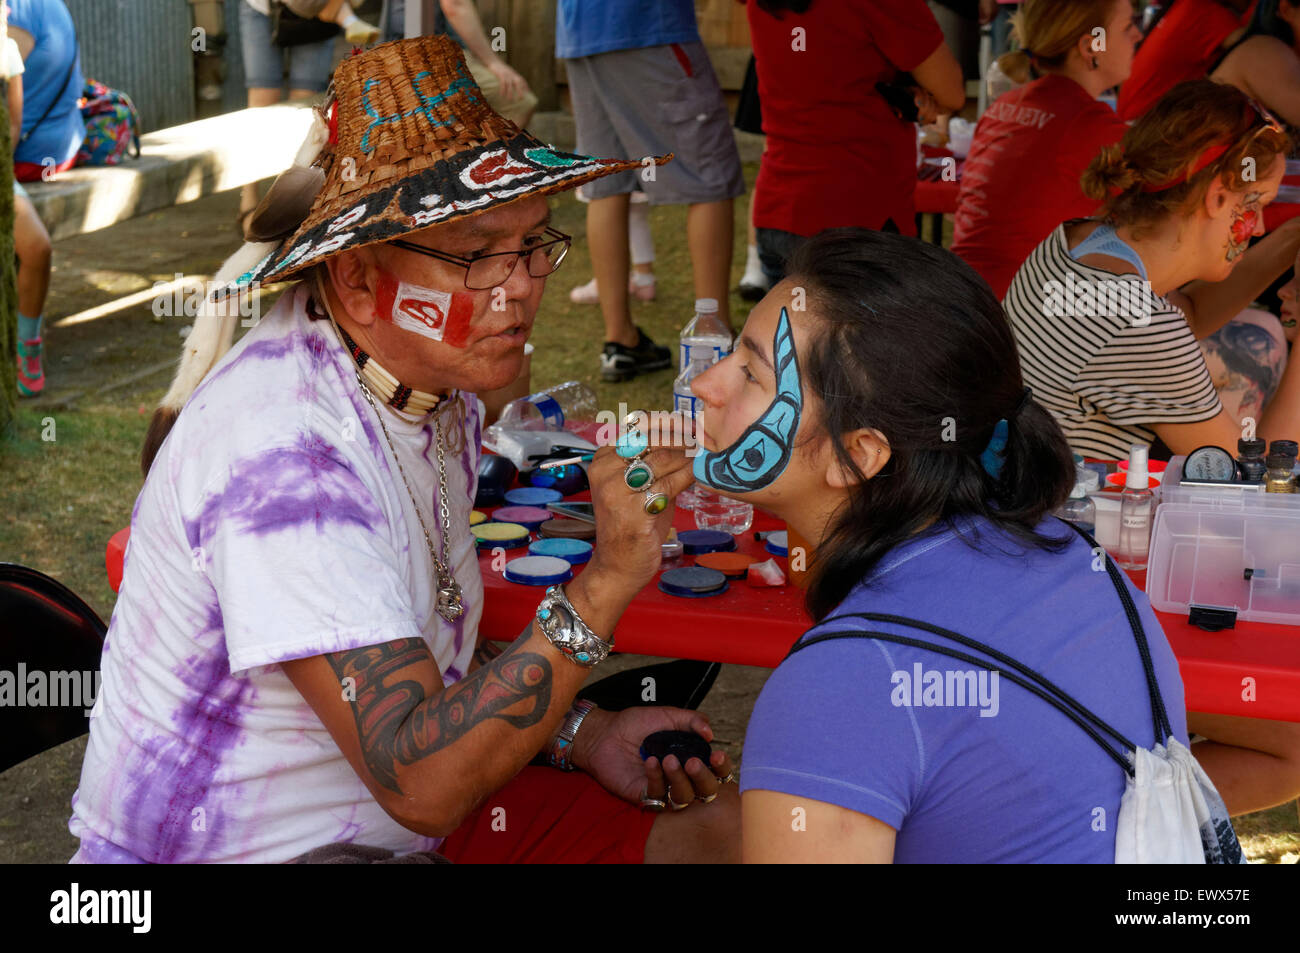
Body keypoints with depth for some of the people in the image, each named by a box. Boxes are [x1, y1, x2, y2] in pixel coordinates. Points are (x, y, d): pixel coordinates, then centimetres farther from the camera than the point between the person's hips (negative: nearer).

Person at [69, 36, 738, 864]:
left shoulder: (434, 383, 1)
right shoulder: (282, 452, -29)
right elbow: (422, 783, -32)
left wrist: (584, 734, 0)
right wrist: (603, 585, -37)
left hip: (392, 810, 9)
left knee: (727, 825, 3)